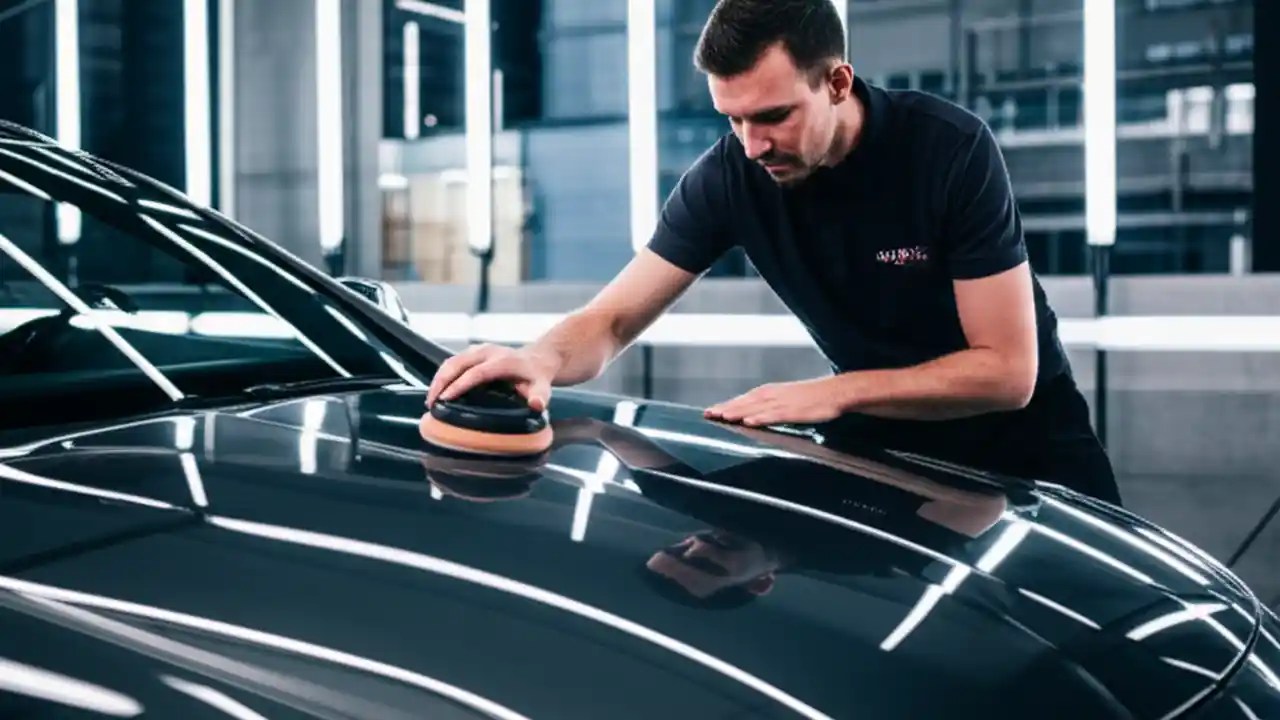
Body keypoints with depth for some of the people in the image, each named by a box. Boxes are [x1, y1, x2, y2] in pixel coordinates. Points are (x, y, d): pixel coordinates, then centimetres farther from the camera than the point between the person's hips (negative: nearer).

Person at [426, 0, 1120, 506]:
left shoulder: (952, 149, -27)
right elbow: (609, 321, -16)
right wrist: (542, 358, -40)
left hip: (1020, 443, -2)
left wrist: (836, 392, -36)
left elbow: (1008, 372, -27)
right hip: (882, 442, 2)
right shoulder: (728, 175, -17)